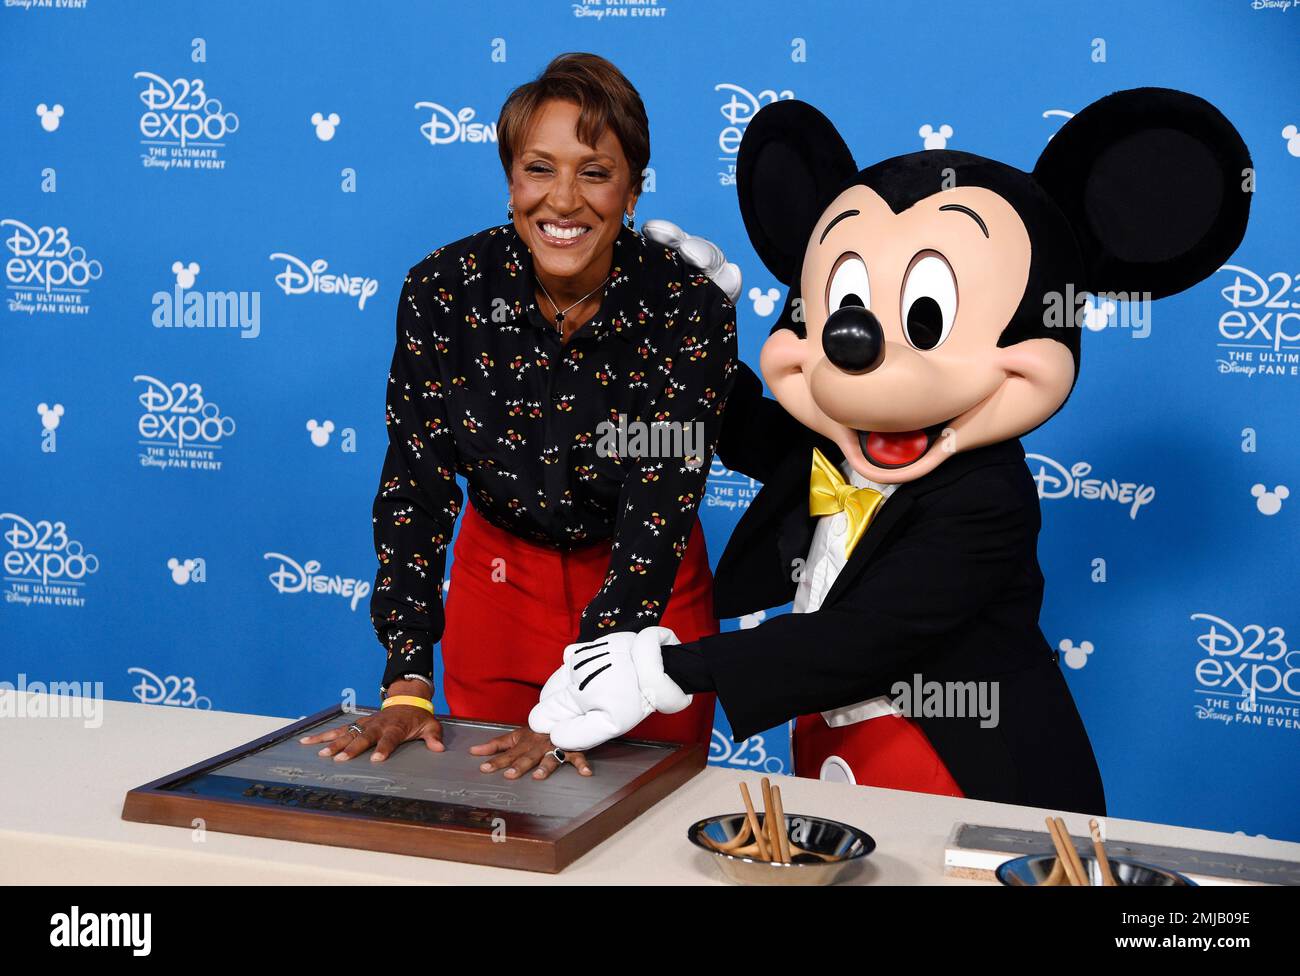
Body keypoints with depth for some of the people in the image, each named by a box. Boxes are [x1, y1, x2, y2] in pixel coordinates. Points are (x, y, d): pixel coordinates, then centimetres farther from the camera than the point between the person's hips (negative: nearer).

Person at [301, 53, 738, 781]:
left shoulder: (691, 310, -21)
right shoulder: (442, 290, -16)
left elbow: (658, 514, -24)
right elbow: (415, 484, -14)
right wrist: (409, 685, -20)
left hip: (648, 594, -1)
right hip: (498, 579, 2)